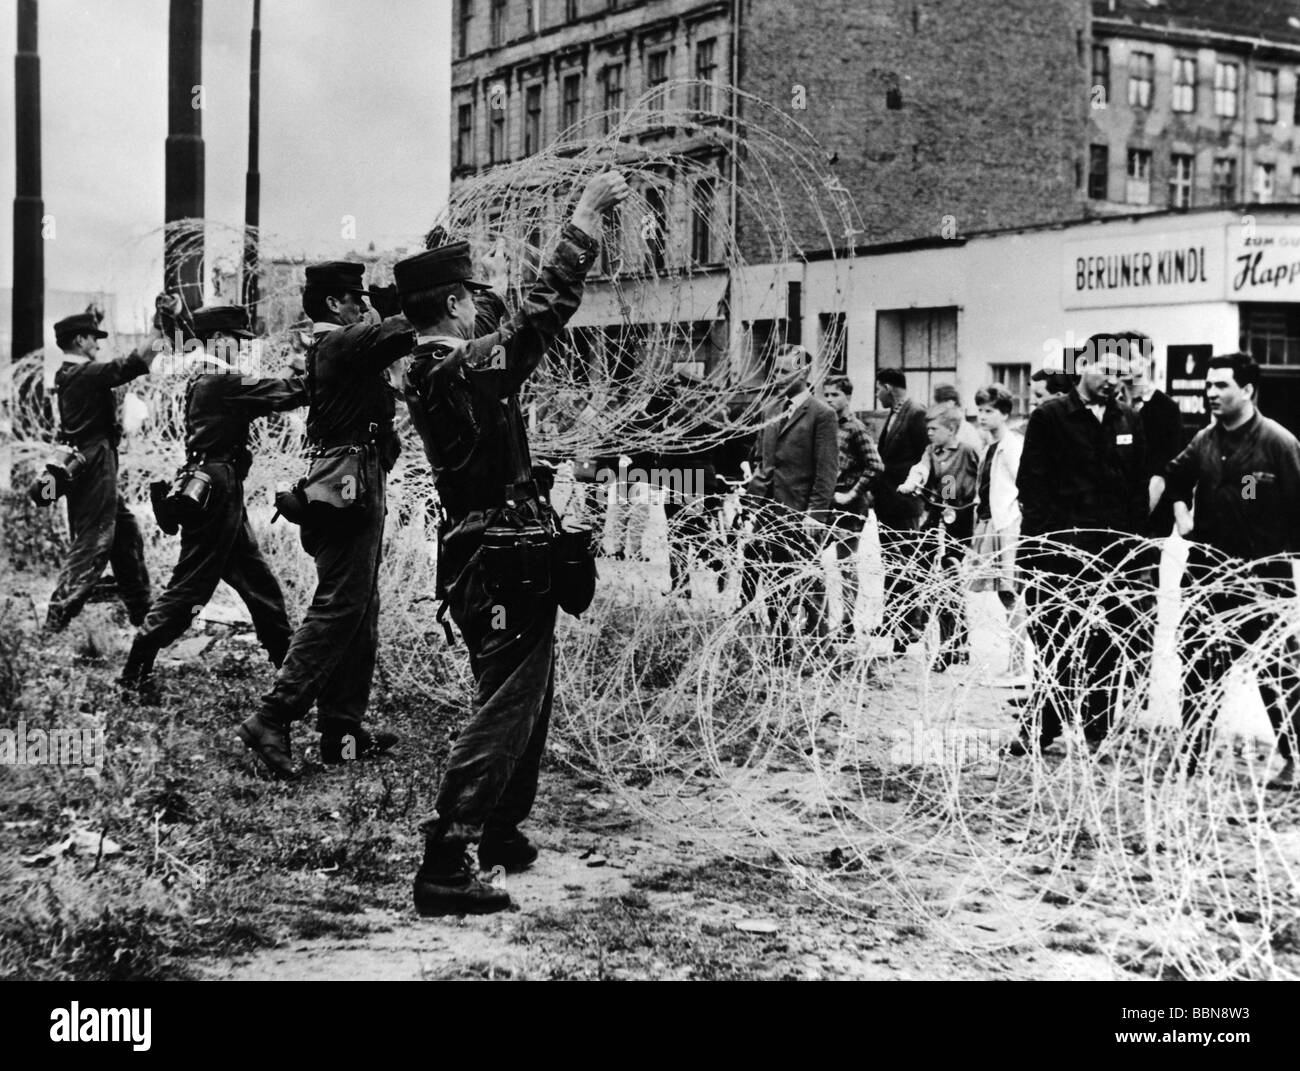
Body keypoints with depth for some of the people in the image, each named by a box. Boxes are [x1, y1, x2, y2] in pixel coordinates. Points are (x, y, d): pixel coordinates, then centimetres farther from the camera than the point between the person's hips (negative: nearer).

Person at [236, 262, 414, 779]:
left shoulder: (329, 347, 18)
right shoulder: (344, 344, -13)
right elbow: (402, 331, -22)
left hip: (350, 489, 11)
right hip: (351, 486, -10)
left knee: (359, 612, 13)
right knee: (338, 609, -11)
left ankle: (343, 729, 17)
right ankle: (273, 719, -12)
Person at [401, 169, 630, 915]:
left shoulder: (423, 375, 8)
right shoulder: (470, 369, -19)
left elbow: (526, 324, 19)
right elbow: (548, 307, -19)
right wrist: (588, 214, -11)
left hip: (479, 559, 10)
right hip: (506, 565, -10)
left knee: (527, 697, 23)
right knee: (504, 710, -8)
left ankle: (504, 833, 35)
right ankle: (445, 866, -9)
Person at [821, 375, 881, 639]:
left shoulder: (855, 429, -9)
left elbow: (875, 466, -16)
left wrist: (852, 494, -16)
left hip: (848, 506, -7)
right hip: (825, 503, 7)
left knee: (847, 565, -1)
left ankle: (847, 626, 6)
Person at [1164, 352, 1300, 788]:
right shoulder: (1205, 441, 6)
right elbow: (1175, 477, 25)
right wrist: (1180, 511, 8)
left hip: (1262, 575, -6)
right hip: (1208, 570, 6)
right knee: (1197, 662, 9)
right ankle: (1191, 752, 19)